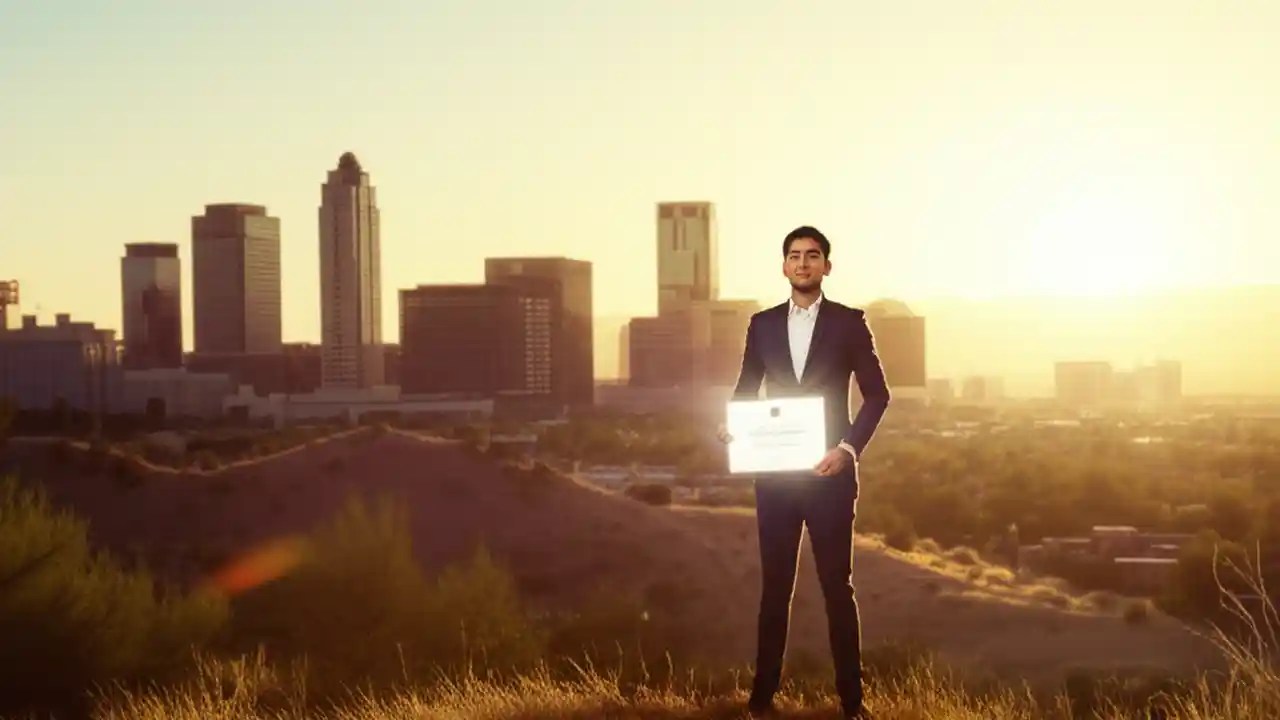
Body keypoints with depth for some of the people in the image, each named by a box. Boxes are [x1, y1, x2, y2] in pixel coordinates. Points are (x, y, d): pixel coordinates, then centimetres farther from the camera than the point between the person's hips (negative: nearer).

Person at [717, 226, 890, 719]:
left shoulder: (849, 322, 0)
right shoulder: (762, 324, 8)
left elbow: (876, 393, 0)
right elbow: (746, 390, 13)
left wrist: (849, 447, -13)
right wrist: (732, 427, -8)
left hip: (829, 471, -2)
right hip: (774, 473, 2)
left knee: (837, 585, 2)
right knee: (775, 585, 7)